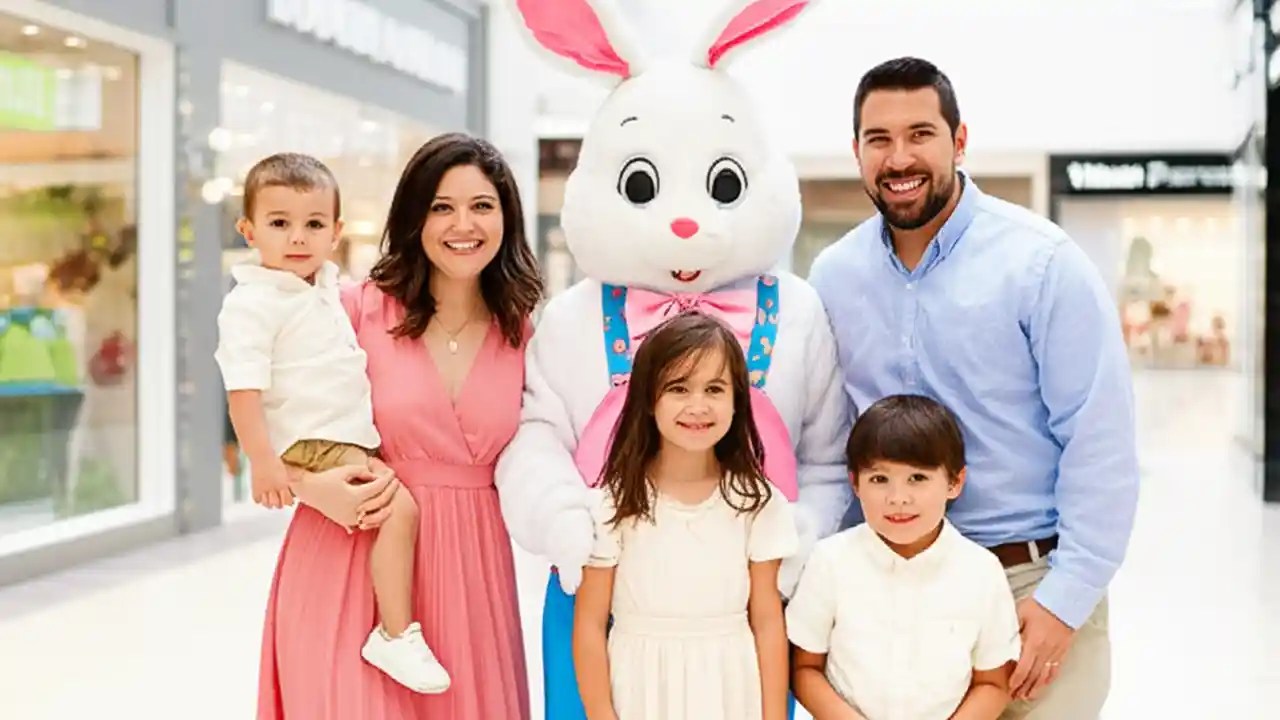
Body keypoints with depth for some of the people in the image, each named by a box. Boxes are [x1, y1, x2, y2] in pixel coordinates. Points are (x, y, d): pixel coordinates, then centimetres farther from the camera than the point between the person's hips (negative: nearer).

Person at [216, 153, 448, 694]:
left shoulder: (324, 288, 12)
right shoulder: (252, 303, -15)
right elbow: (243, 388, -21)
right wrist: (262, 461, -27)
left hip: (352, 441, 10)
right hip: (310, 447, -10)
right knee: (399, 506, -22)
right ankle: (396, 634, -16)